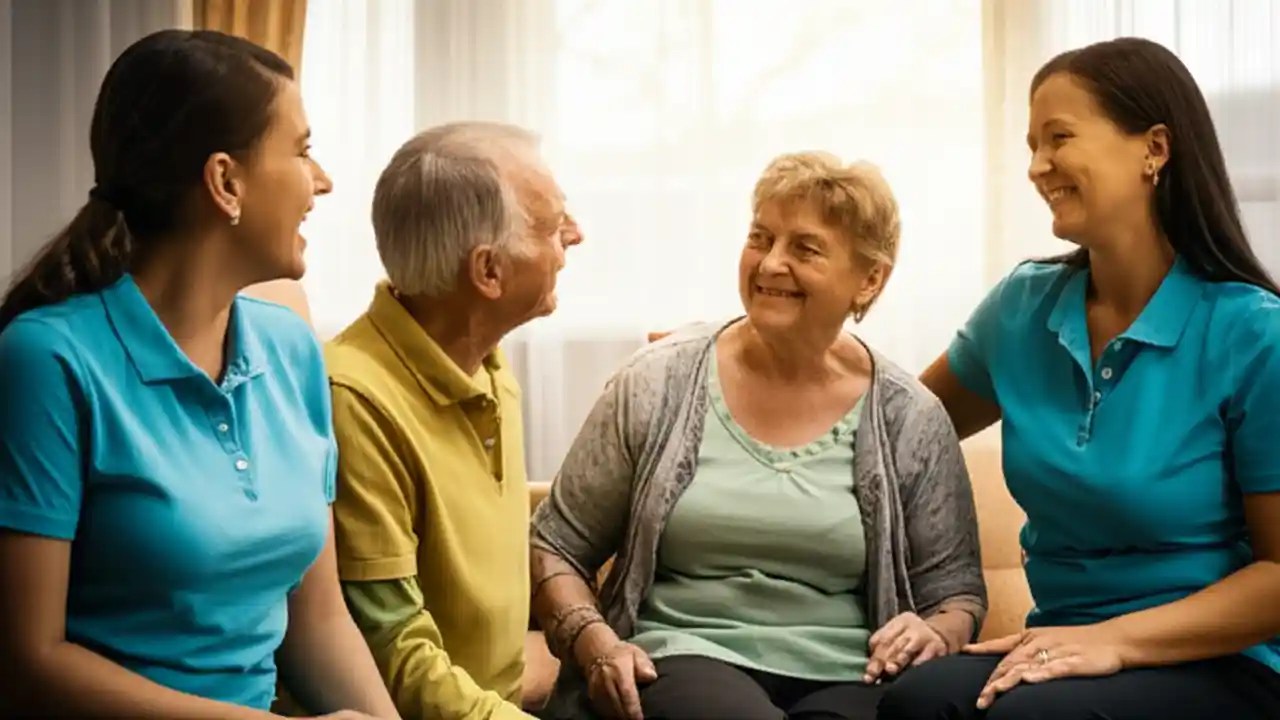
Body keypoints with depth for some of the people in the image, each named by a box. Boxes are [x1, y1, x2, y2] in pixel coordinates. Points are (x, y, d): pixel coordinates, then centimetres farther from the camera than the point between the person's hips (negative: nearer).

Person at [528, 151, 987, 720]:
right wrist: (595, 644, -7)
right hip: (684, 659, -1)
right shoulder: (658, 385, 6)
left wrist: (937, 635, -7)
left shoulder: (909, 420, 8)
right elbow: (554, 548, 10)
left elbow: (956, 588, 15)